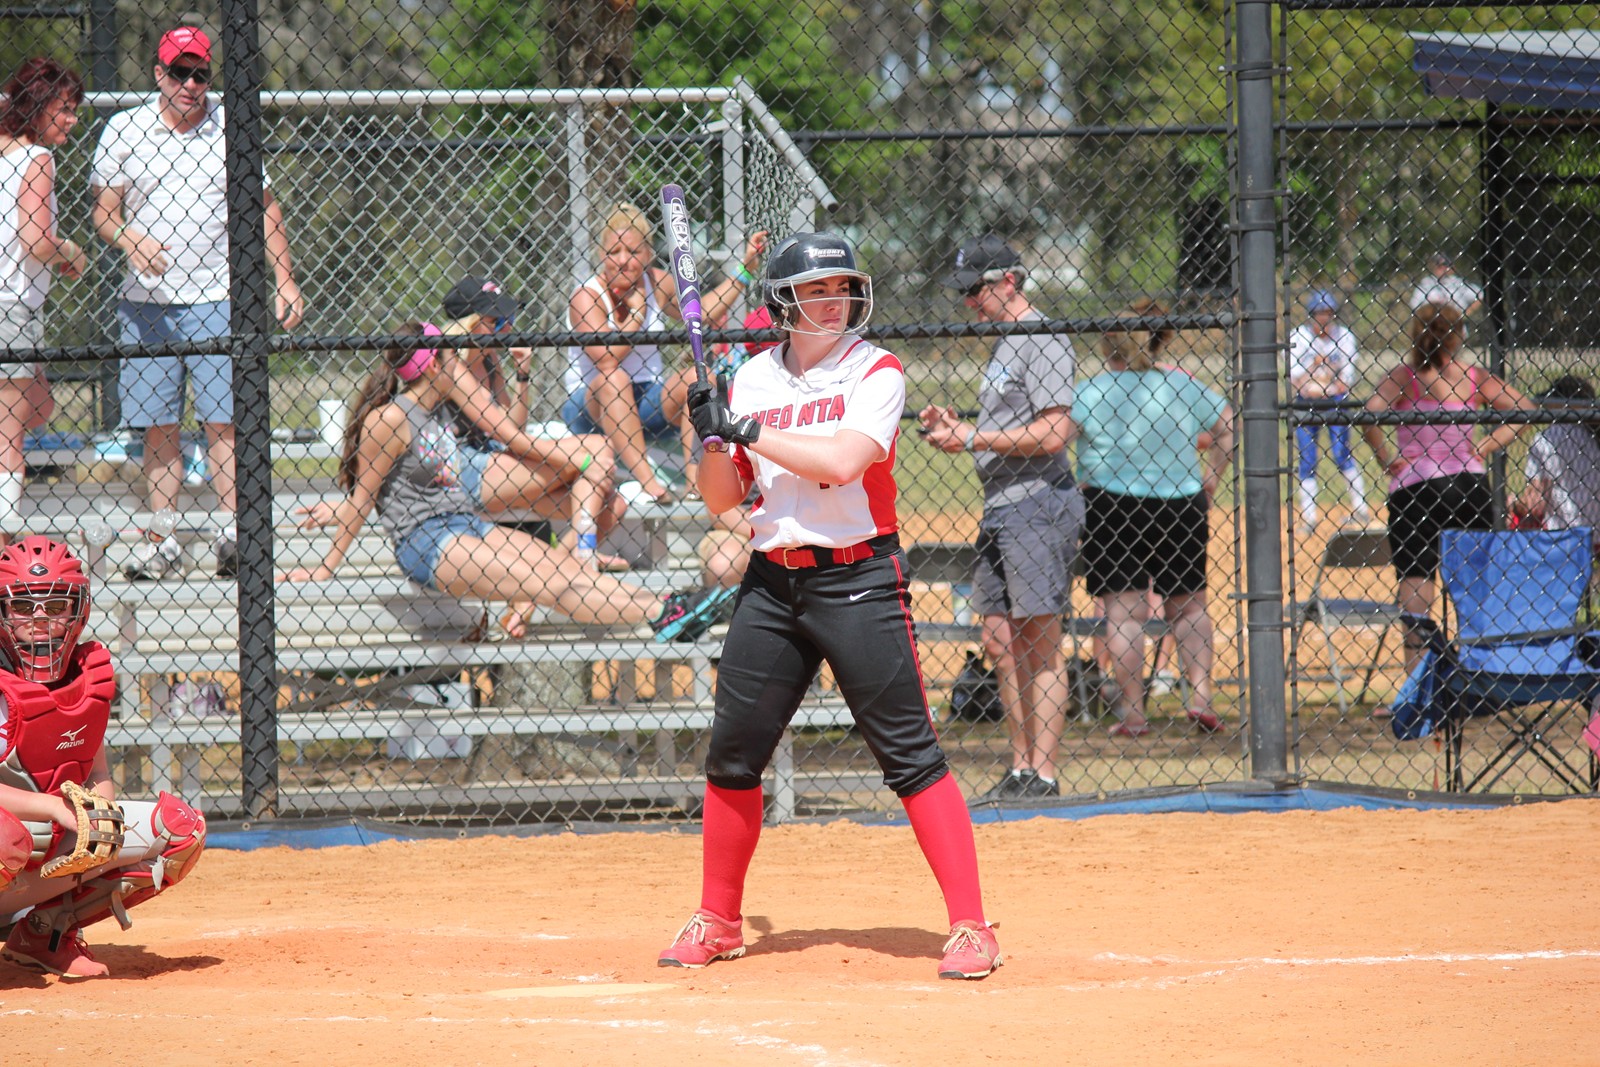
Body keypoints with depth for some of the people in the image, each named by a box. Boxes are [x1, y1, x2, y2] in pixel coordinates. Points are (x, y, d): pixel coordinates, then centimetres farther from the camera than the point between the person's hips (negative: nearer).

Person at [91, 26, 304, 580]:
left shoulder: (231, 127, 5)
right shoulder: (124, 130, 3)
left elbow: (264, 207, 12)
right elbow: (104, 212, 3)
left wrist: (284, 279, 4)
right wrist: (130, 240, -19)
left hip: (217, 300, -1)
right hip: (146, 303, 1)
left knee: (223, 423, -8)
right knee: (158, 430, 1)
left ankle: (232, 534, -5)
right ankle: (159, 544, 5)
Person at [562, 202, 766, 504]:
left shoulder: (657, 284, 2)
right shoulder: (587, 296, -15)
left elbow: (702, 312, 11)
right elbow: (606, 358, -26)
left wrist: (745, 268, 8)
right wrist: (637, 310, -16)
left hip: (647, 404, 5)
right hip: (590, 408, -5)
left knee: (697, 376, -18)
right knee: (613, 380, -36)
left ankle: (694, 475, -31)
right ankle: (646, 481, -46)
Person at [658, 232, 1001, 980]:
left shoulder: (875, 372, -4)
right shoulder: (754, 380, 9)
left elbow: (841, 461, -21)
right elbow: (722, 500, 10)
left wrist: (749, 431, -19)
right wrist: (712, 436, -8)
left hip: (858, 577, -5)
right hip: (771, 581, 5)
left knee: (909, 753, -9)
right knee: (732, 753, 7)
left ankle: (970, 927, -8)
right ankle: (717, 922, 22)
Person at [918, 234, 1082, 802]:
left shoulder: (1043, 339, -11)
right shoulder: (1003, 343, 19)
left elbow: (1052, 434, -20)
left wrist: (972, 438, -16)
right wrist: (954, 425, 8)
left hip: (1037, 505, -10)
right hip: (999, 507, 10)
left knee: (1039, 645, -8)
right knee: (1000, 643, 9)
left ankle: (1043, 775, -7)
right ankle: (1021, 771, 13)